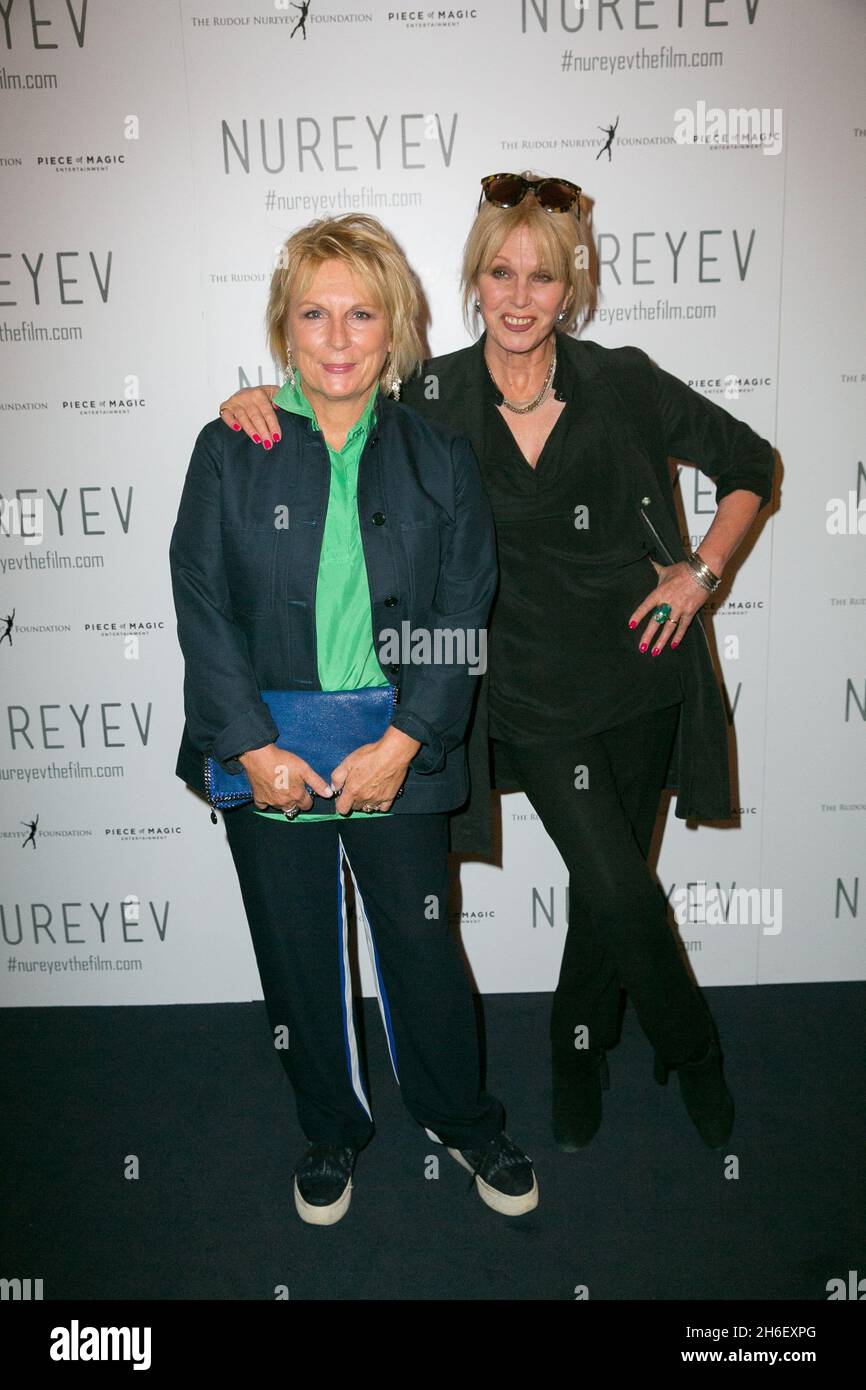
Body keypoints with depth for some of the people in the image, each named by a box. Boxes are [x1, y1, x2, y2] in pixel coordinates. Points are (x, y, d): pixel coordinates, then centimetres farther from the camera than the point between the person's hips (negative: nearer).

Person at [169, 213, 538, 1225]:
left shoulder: (440, 458, 1)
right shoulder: (229, 451, 0)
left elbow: (463, 613, -2)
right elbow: (200, 606, -4)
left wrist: (402, 742, -12)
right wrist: (254, 746, -12)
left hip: (399, 756, 0)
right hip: (268, 761, 1)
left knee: (422, 949, 11)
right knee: (298, 961, 14)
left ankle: (463, 1120, 38)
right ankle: (331, 1131, 39)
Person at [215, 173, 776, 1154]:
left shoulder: (624, 384, -4)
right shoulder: (434, 396, -4)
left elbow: (750, 466, 7)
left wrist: (700, 574, -2)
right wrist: (263, 399, -7)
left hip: (642, 677, 1)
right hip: (531, 695, -1)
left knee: (612, 882, 12)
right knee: (620, 891, -5)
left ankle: (580, 1052, 41)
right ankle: (693, 1051, 28)